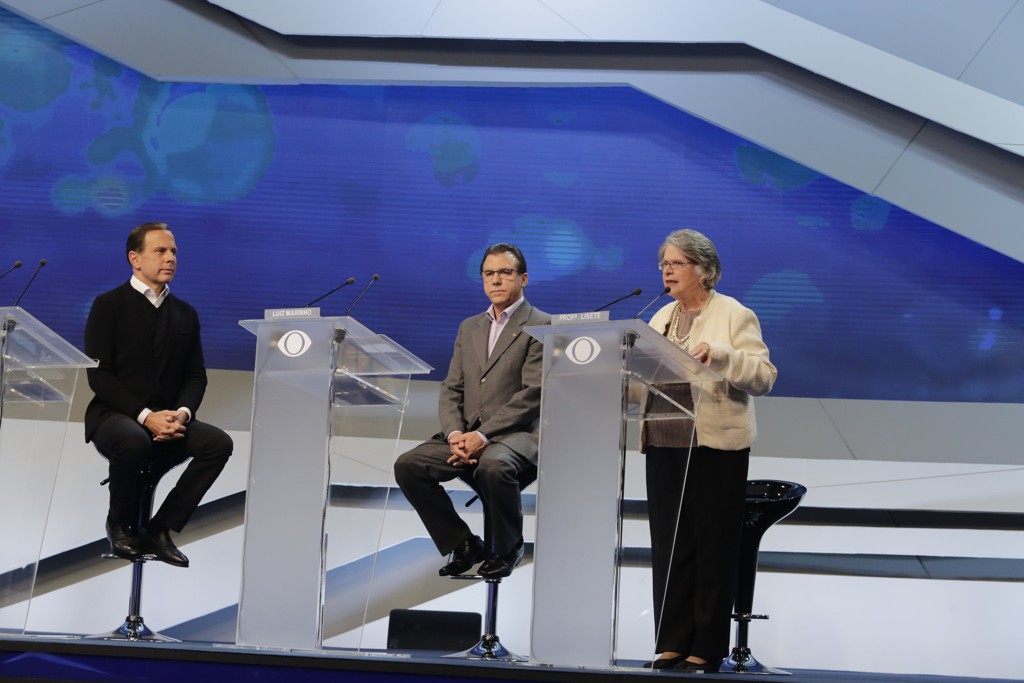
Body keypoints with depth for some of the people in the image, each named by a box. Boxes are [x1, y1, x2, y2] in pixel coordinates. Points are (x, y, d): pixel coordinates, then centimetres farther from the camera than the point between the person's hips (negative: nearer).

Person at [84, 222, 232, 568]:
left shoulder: (185, 314, 15)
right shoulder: (108, 305, -1)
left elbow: (196, 376, 12)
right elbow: (98, 374, -9)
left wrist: (183, 412, -12)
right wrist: (145, 416, -21)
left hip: (168, 421, 5)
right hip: (114, 416, -5)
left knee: (219, 442, -24)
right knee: (133, 441, -39)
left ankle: (160, 529, -14)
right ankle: (120, 524, -10)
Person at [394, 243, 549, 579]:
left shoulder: (541, 326, -1)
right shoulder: (469, 327, 20)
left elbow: (532, 394, -11)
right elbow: (451, 389, 14)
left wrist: (483, 436, -19)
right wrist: (455, 434, -7)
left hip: (516, 434, -6)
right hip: (468, 434, 6)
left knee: (493, 466, -38)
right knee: (408, 465, -16)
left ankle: (507, 549, -10)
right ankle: (462, 544, -1)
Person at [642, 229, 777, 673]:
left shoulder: (735, 316, -2)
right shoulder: (661, 318, 17)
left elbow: (764, 376, -10)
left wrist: (720, 356, -23)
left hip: (717, 446, -6)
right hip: (664, 444, 6)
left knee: (712, 548, 0)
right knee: (668, 546, 5)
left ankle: (707, 648, 5)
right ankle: (673, 642, 12)